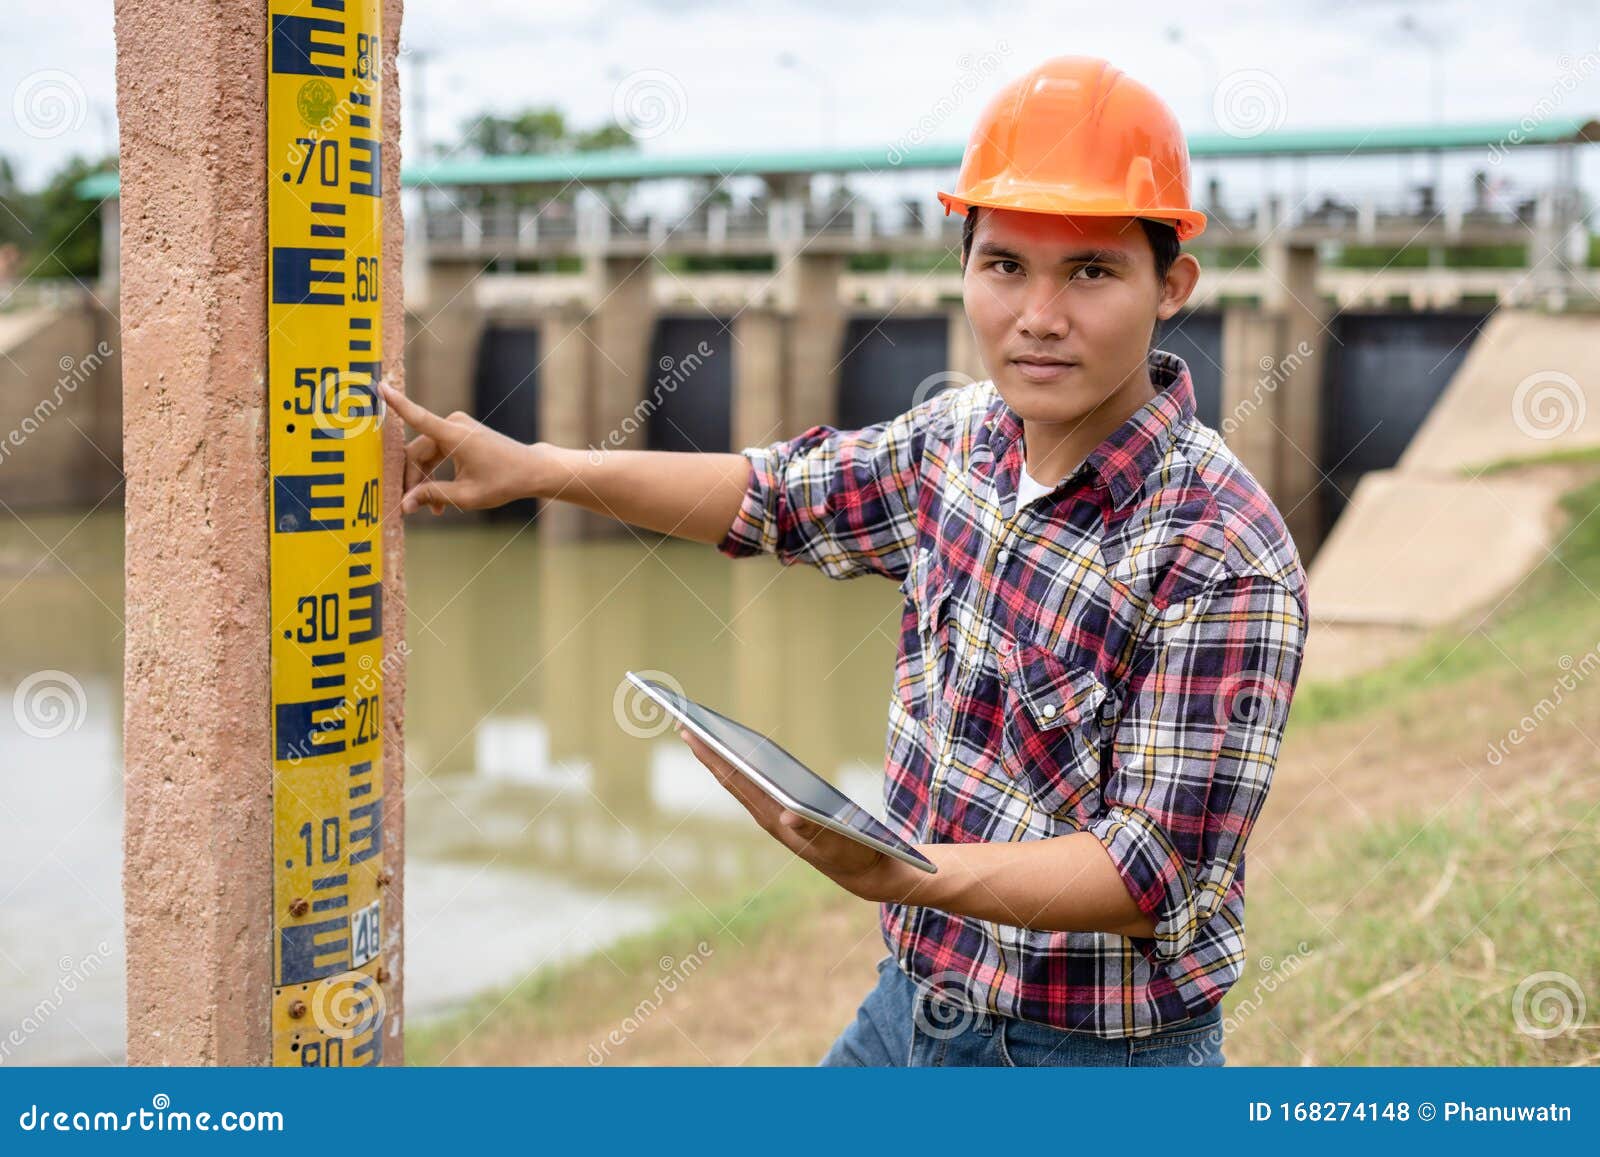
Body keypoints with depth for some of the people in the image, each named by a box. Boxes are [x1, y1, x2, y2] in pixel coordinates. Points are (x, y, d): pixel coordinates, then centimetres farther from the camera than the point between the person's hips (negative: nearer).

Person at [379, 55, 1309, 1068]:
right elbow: (781, 496, 15)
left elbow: (1159, 872, -25)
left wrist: (902, 875, -38)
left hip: (1099, 1052, -6)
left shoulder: (1226, 563, -24)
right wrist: (534, 468, 9)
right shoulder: (962, 436, -3)